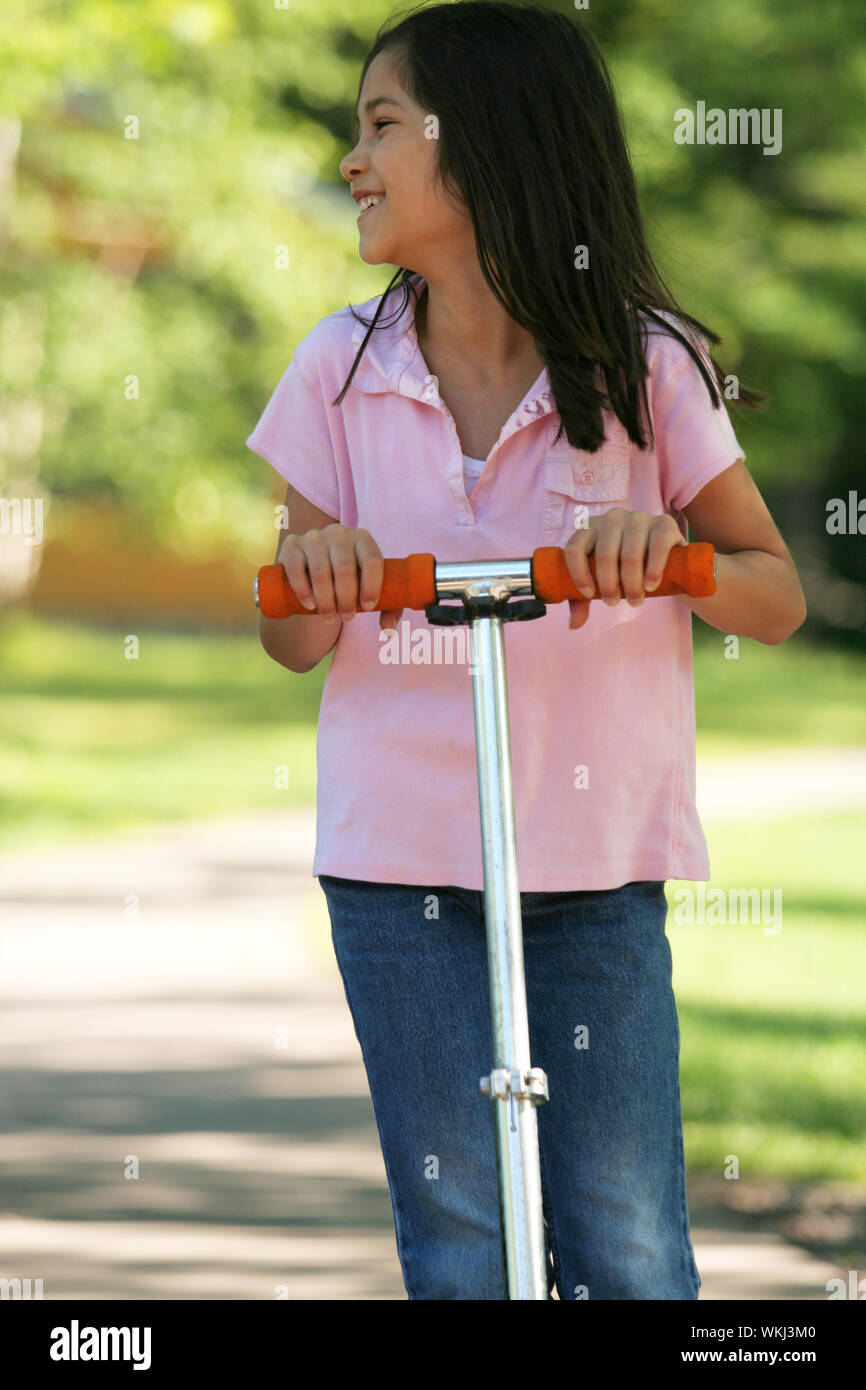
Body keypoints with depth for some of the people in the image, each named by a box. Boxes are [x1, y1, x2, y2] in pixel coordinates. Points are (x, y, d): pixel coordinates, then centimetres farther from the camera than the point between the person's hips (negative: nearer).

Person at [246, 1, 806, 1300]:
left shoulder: (643, 366, -5)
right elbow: (295, 643, 8)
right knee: (454, 1240, 5)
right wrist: (315, 573, -16)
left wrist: (667, 546, -22)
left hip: (596, 856, -2)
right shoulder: (343, 369, 2)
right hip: (399, 854, 2)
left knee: (627, 1247, 0)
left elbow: (779, 596, -1)